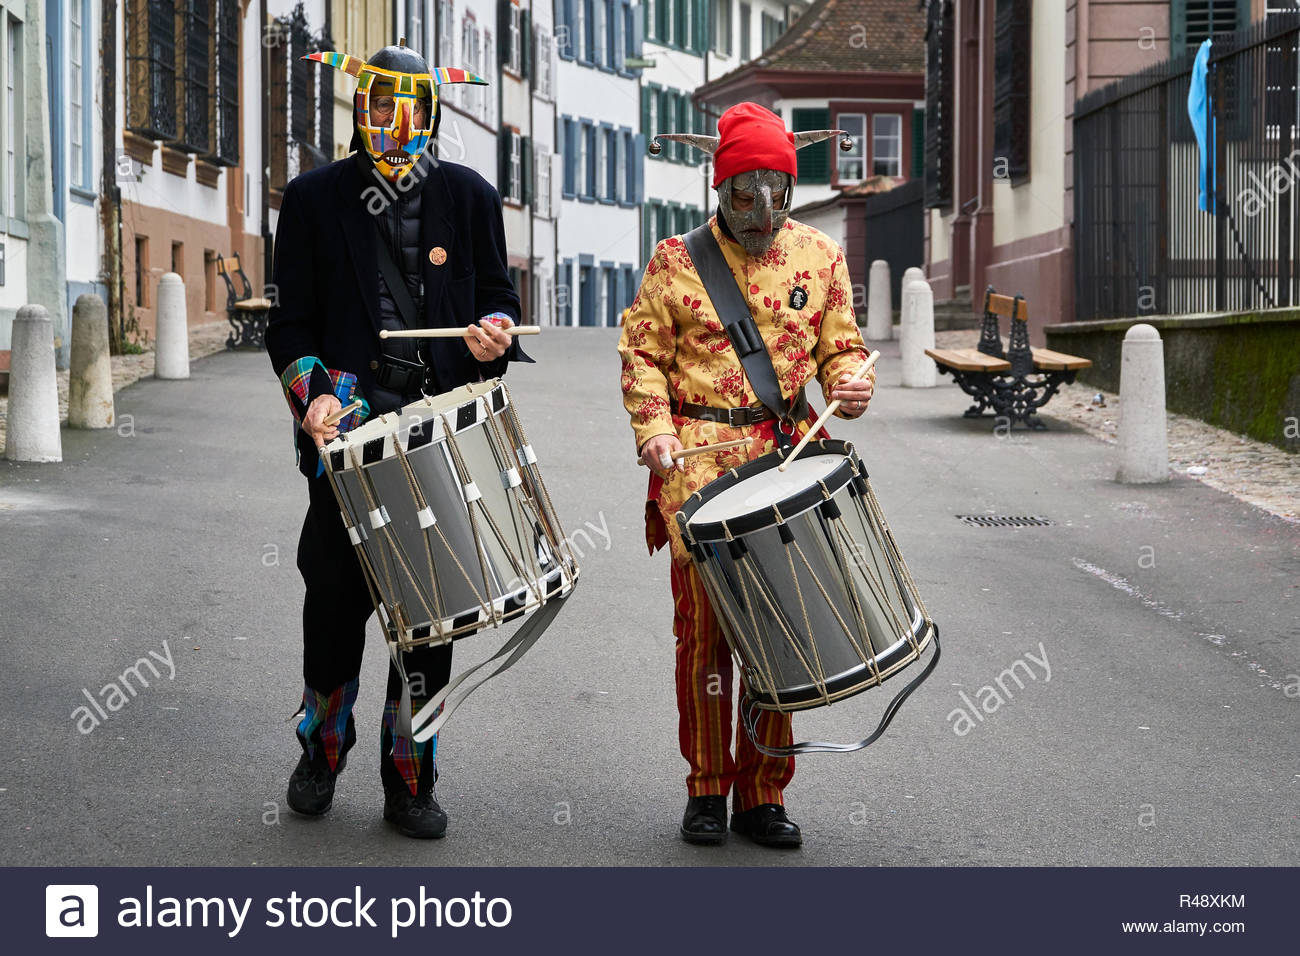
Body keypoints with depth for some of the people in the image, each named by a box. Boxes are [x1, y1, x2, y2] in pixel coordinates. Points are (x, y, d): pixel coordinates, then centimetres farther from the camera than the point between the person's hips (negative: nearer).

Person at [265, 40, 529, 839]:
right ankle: (324, 751, 23)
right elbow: (292, 320, 6)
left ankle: (410, 780, 13)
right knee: (336, 591, -1)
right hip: (352, 417, -1)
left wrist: (495, 330, -7)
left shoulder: (469, 195, 10)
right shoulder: (316, 198, 6)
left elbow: (498, 290, 17)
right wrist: (312, 392, -10)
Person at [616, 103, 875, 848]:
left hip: (789, 456, 2)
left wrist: (852, 384, -8)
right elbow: (643, 354, 4)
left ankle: (763, 793, 13)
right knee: (703, 622, -2)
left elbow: (841, 346, 14)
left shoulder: (820, 257, 11)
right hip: (700, 460, -2)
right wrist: (655, 429, -11)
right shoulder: (677, 261, 4)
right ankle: (706, 789, 11)